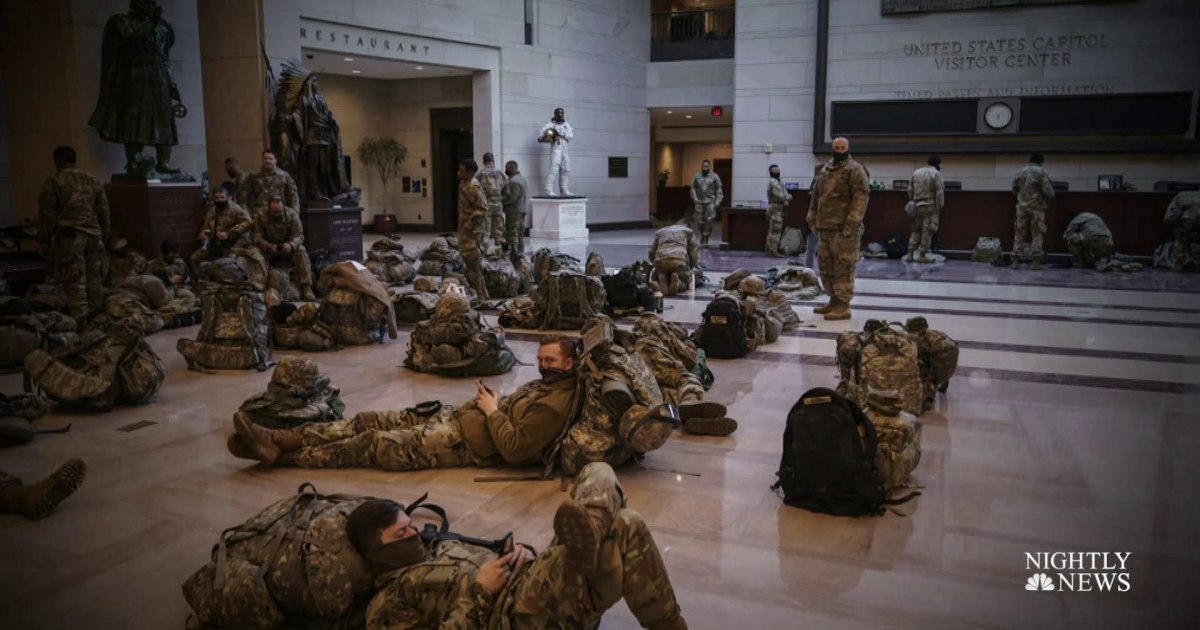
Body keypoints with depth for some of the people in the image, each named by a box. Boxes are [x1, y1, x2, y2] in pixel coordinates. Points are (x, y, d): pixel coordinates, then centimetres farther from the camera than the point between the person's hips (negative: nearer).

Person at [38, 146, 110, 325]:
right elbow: (104, 211, 13)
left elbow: (46, 213, -5)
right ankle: (95, 314, 20)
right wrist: (104, 236, 20)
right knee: (94, 277, 12)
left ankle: (81, 319, -8)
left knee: (74, 279, -4)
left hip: (69, 235, -5)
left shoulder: (53, 181, -3)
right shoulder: (93, 180, 11)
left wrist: (45, 238, 3)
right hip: (94, 233, 5)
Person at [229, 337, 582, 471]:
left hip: (467, 444, -10)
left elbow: (514, 449, -26)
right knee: (371, 421, 0)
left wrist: (493, 411, -15)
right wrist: (493, 400, 6)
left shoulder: (554, 405, -19)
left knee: (377, 444, -11)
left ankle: (284, 457, -2)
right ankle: (279, 440, -1)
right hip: (456, 417, 10)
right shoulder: (546, 383, 12)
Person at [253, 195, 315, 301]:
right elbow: (257, 237, -21)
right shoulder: (260, 216, -15)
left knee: (301, 251, -30)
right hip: (268, 249, 0)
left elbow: (299, 235, -18)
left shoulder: (292, 214, -13)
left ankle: (306, 288, -34)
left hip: (288, 247, 0)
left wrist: (291, 245, -41)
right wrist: (269, 246, -42)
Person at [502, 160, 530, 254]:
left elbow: (512, 197, -24)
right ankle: (520, 251, 22)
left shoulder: (514, 181, -18)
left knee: (512, 233, -7)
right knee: (520, 233, 15)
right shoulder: (522, 178, 16)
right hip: (522, 209, 10)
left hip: (514, 211, -10)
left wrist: (500, 200, -15)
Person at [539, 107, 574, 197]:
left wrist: (560, 134, -15)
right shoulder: (550, 125, -1)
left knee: (564, 171, 8)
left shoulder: (566, 124, 11)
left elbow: (571, 136, -2)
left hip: (565, 150, 6)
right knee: (554, 170, -15)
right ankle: (549, 191, -16)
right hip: (555, 149, -6)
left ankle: (564, 191, 15)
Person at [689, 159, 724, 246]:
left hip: (710, 202, -2)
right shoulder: (697, 176, 8)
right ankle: (703, 235, 26)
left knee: (709, 221, -8)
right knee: (700, 221, 4)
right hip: (699, 202, 2)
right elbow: (693, 188, 7)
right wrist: (695, 198, -6)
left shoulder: (714, 177, 2)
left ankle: (705, 240, -2)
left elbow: (719, 190, 2)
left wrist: (718, 201, -5)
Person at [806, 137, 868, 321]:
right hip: (824, 227, 8)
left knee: (843, 267, -8)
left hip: (843, 228, -8)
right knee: (826, 266, 13)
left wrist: (852, 223, -22)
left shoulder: (855, 170, -6)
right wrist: (812, 217, 15)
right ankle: (834, 300, 24)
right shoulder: (825, 170, 18)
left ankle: (843, 306, -5)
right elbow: (816, 195, 24)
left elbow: (861, 198, -15)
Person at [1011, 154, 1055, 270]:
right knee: (1036, 234, 2)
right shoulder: (1042, 172, -5)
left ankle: (1016, 260, 2)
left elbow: (1014, 191, 11)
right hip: (1037, 207, -3)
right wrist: (1048, 200, 8)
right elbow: (1048, 191, -12)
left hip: (1022, 207, 3)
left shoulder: (1019, 172, 8)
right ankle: (1036, 262, -2)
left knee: (1020, 233, 6)